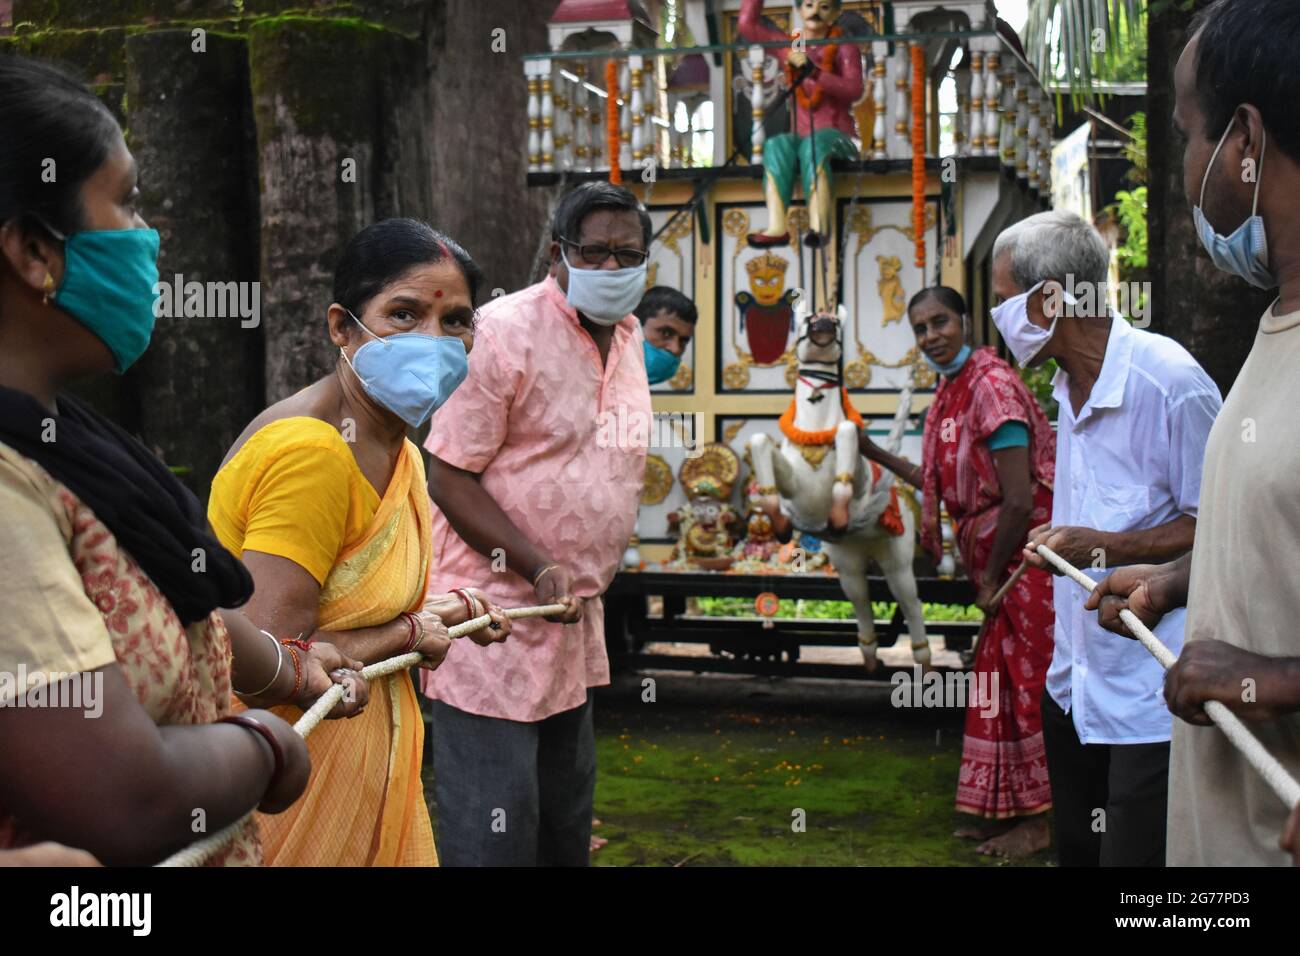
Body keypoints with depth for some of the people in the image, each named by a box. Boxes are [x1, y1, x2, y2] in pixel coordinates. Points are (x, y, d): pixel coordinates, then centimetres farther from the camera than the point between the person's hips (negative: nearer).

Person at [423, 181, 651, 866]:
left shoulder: (627, 336, 10)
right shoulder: (505, 331, -14)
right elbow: (449, 477, -16)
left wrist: (584, 581, 16)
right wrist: (540, 567, -24)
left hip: (575, 627, 8)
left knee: (567, 832, 20)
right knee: (494, 834, -4)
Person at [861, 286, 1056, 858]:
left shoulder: (992, 385, -19)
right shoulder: (951, 391, 9)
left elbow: (1019, 499, -22)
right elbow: (945, 485, 14)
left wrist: (992, 576, -14)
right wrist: (876, 455, 17)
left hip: (1023, 555, -9)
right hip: (993, 557, 9)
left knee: (1025, 682, -2)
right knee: (998, 680, 15)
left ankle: (1037, 822, 10)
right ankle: (1007, 811, 26)